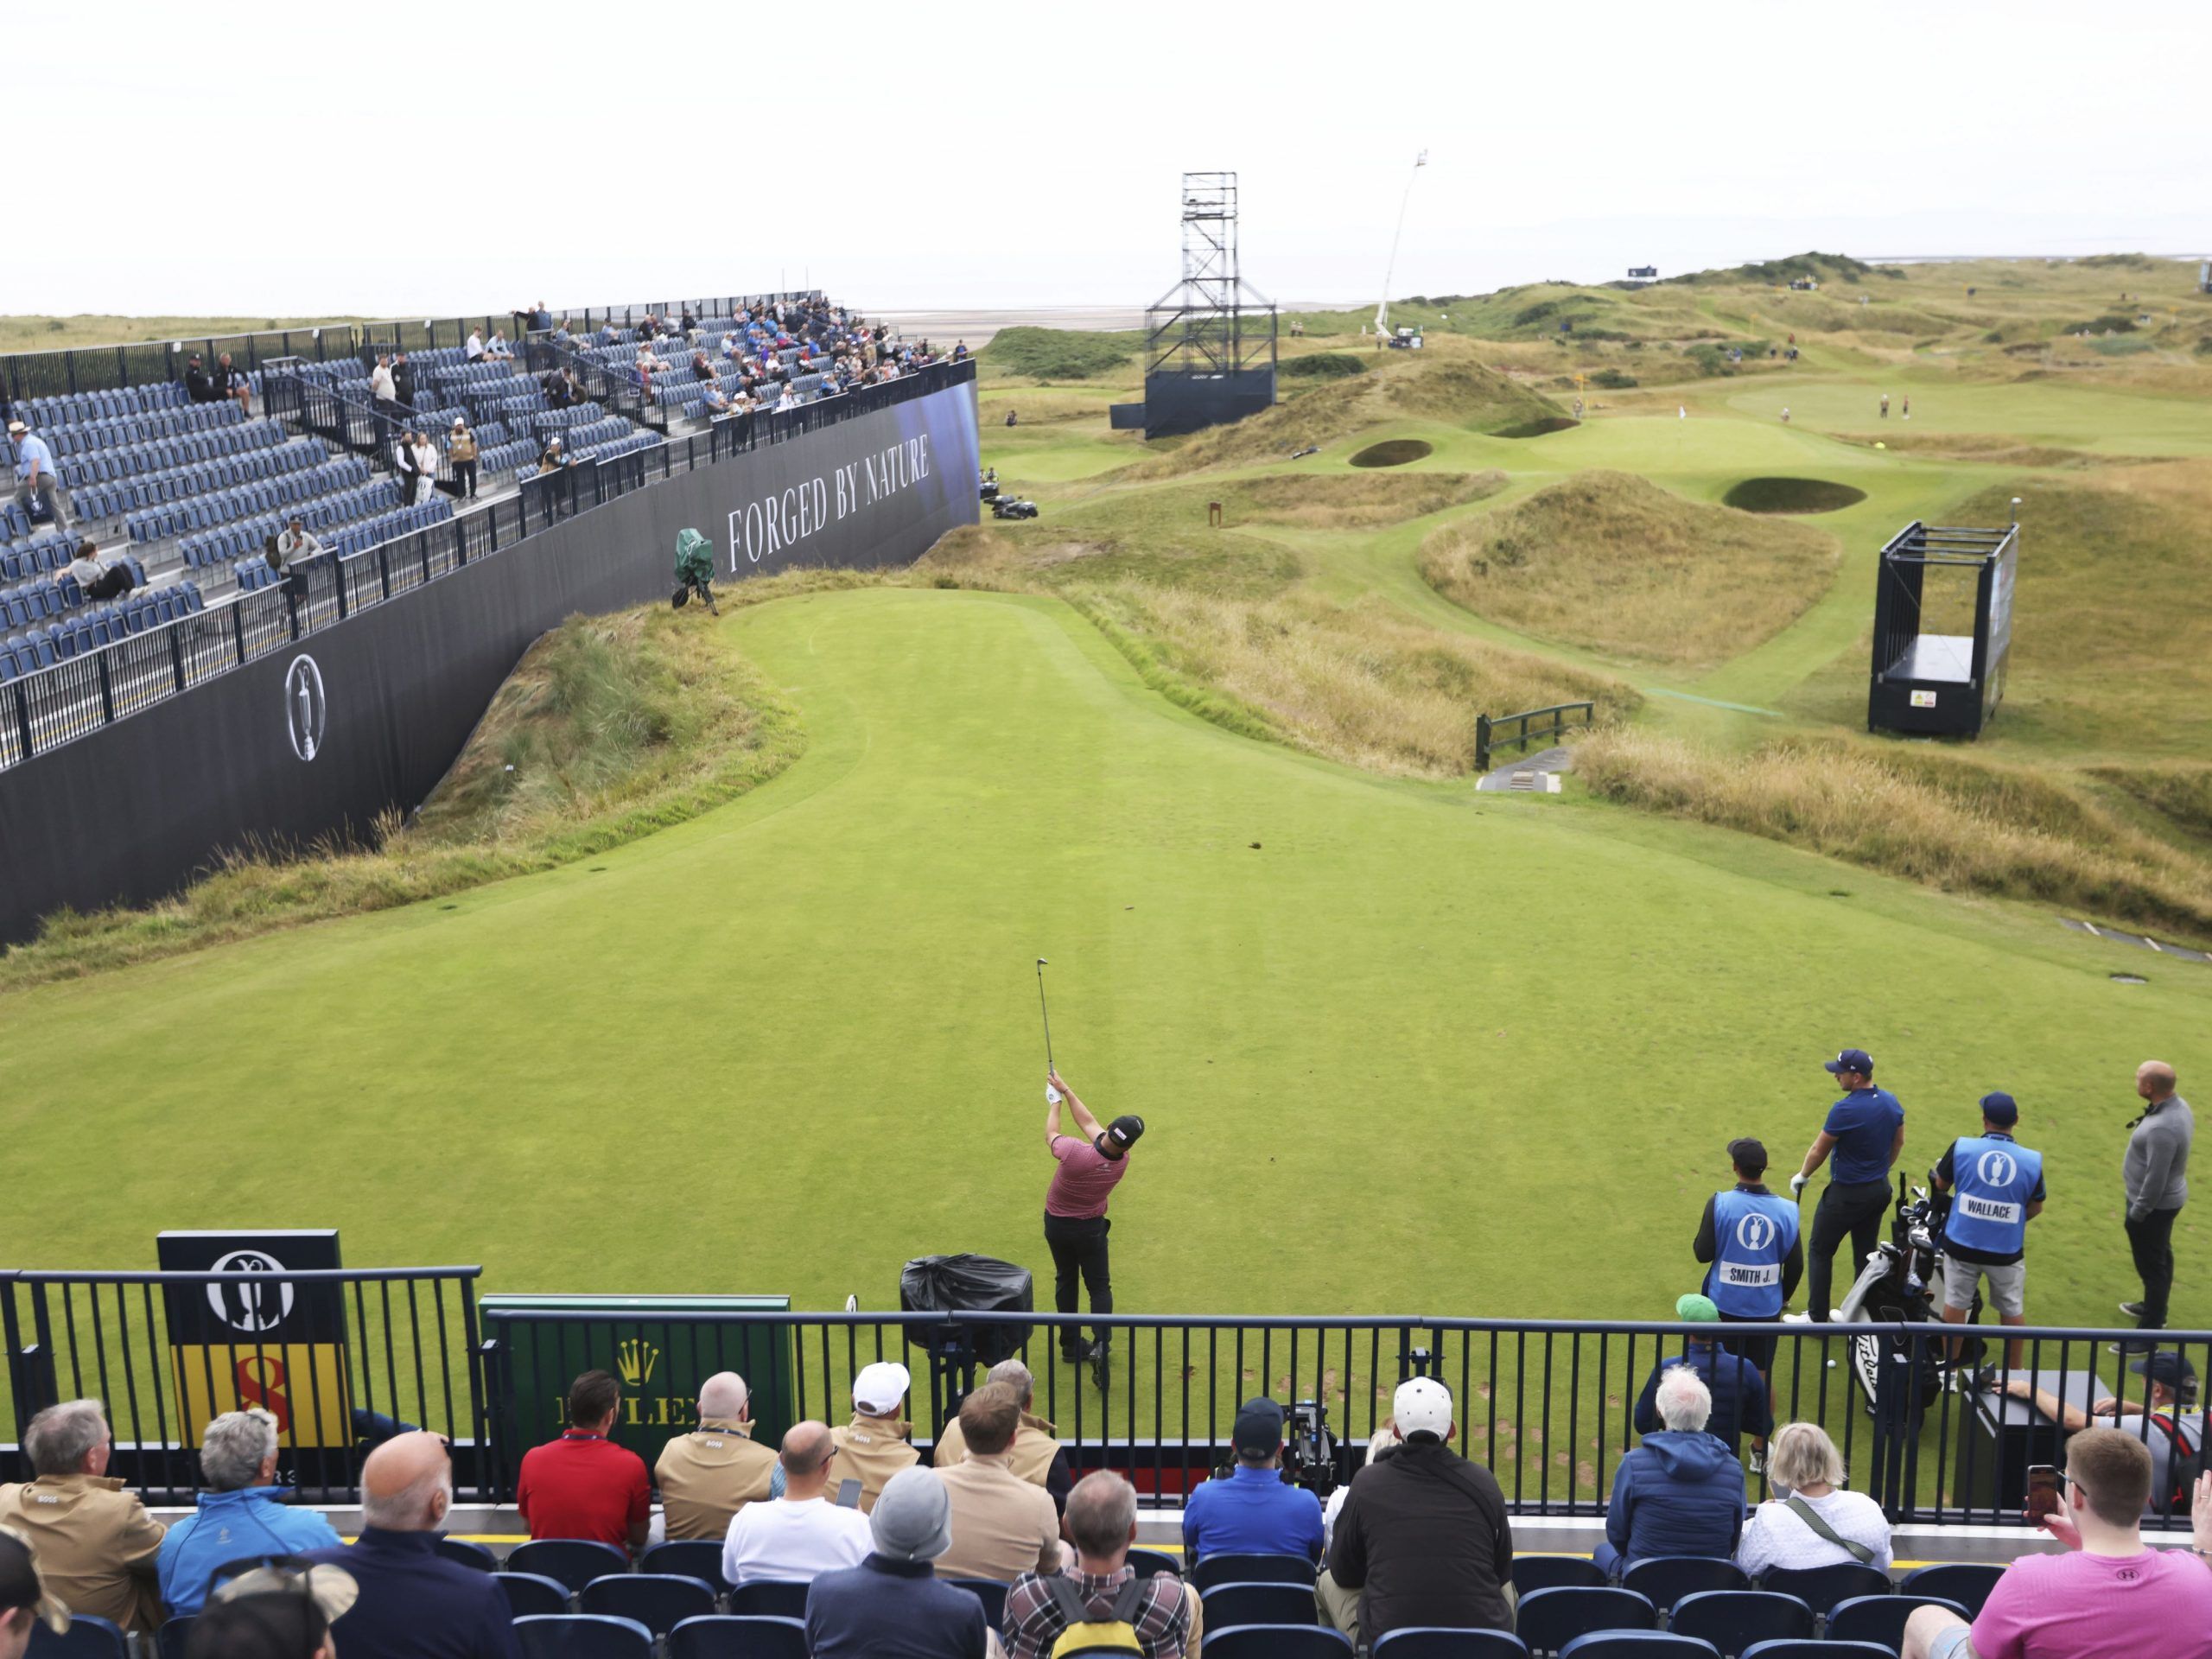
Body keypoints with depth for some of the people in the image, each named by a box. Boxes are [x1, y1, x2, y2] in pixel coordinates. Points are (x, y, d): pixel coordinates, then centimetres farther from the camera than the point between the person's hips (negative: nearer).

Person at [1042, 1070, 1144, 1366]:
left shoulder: (1075, 1152, -33)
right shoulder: (1122, 1162, -18)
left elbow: (1050, 1136, -9)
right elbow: (1088, 1122, -6)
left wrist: (1054, 1102, 8)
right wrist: (1066, 1090, 2)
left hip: (1056, 1224, 0)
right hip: (1091, 1228, 0)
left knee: (1065, 1281, 17)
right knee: (1099, 1286, 13)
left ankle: (1070, 1345, 25)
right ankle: (1101, 1344, -2)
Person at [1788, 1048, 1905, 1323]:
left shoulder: (1845, 1110, -24)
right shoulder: (1890, 1102, -2)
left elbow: (1818, 1151, -14)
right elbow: (1898, 1142, 12)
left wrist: (1802, 1176, 3)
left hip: (1846, 1194, -7)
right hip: (1880, 1191, 7)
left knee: (1820, 1252, 6)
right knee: (1866, 1254, 17)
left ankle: (1817, 1317, 11)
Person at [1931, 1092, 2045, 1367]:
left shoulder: (1961, 1147, -12)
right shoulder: (2031, 1160, -10)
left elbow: (1941, 1185, 3)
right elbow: (2036, 1208, 3)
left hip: (1962, 1244, 0)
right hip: (2006, 1249, 0)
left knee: (1955, 1304, 15)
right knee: (2013, 1310, 18)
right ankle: (2014, 1371, 30)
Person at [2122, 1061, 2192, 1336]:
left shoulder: (2162, 1128, -35)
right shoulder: (2179, 1105, -4)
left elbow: (2155, 1179, -29)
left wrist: (2137, 1212, -19)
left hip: (2154, 1203, -10)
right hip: (2167, 1198, 10)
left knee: (2151, 1265, 2)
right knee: (2161, 1257, 26)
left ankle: (2149, 1333, 14)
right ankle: (2155, 1308, 46)